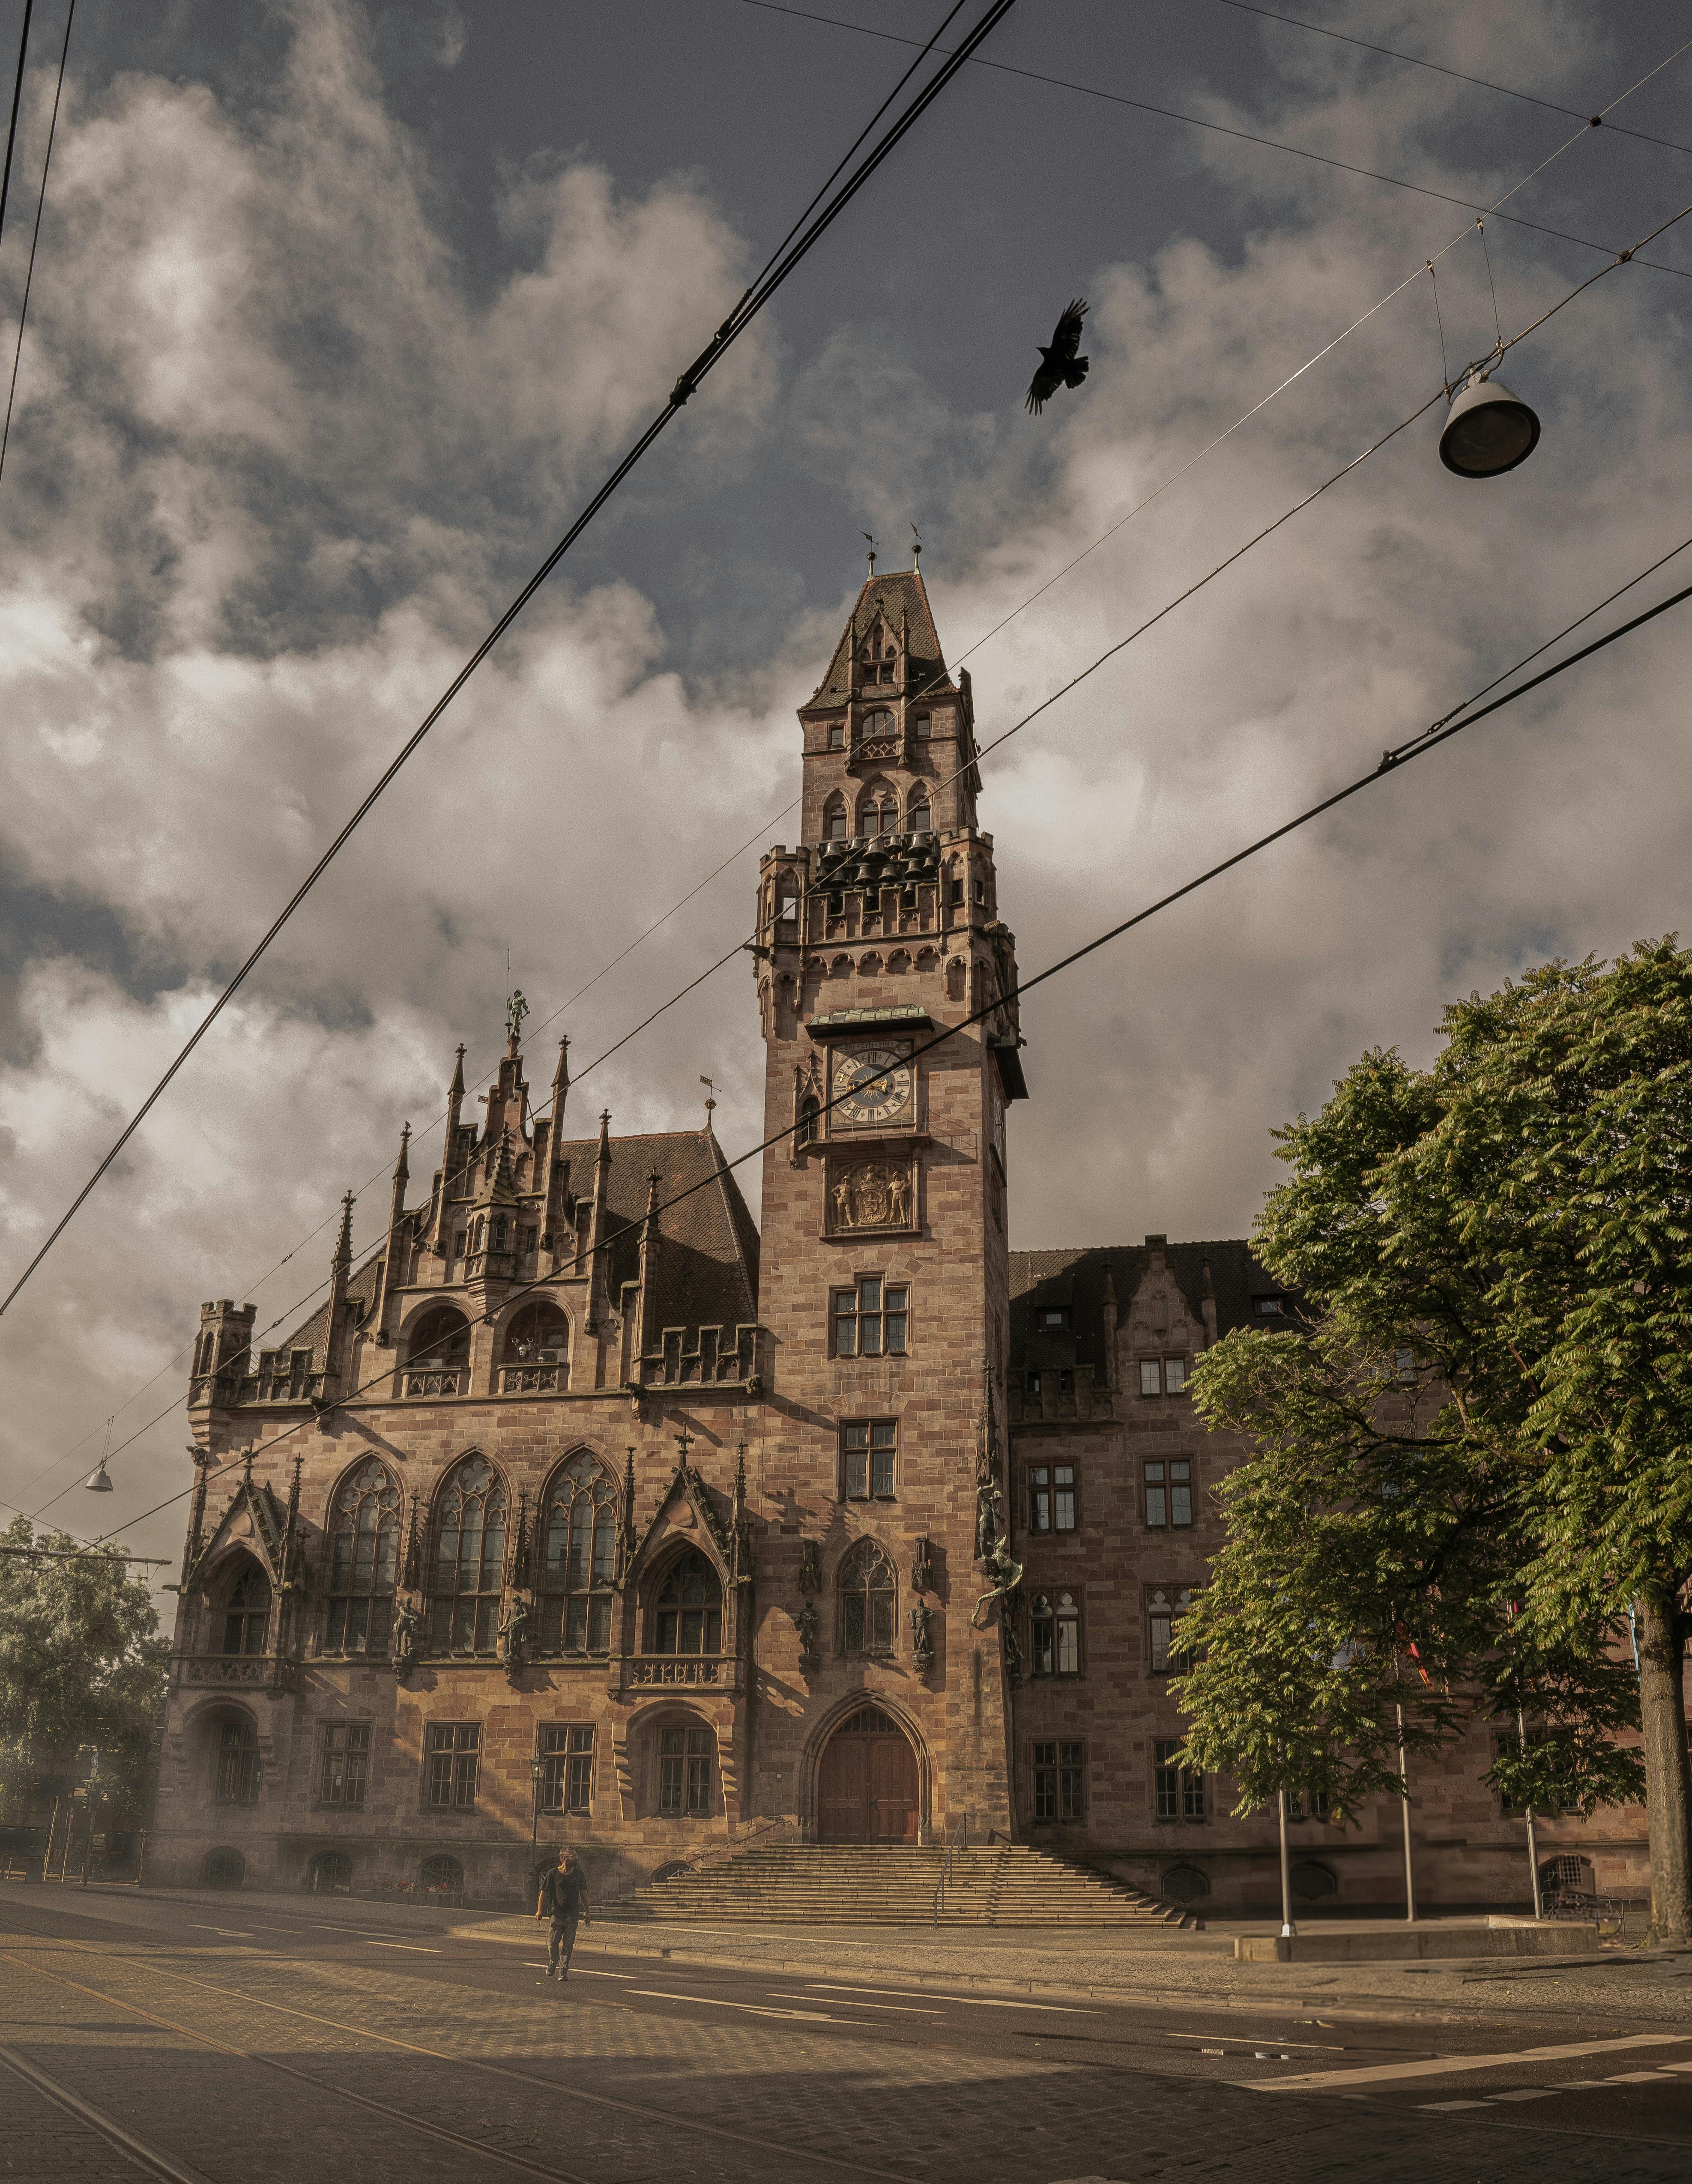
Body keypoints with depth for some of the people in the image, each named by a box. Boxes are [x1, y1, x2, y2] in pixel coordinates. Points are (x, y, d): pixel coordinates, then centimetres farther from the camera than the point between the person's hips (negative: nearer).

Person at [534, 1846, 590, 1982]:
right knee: (553, 1941, -5)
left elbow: (584, 1893, 15)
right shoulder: (553, 1874, -2)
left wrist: (587, 1912, 15)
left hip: (573, 1914, 2)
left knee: (569, 1944, -2)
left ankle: (563, 1971, 6)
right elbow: (544, 1892, 2)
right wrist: (540, 1910, -4)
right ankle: (553, 1962, 24)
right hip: (557, 1913, -2)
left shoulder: (579, 1874, 6)